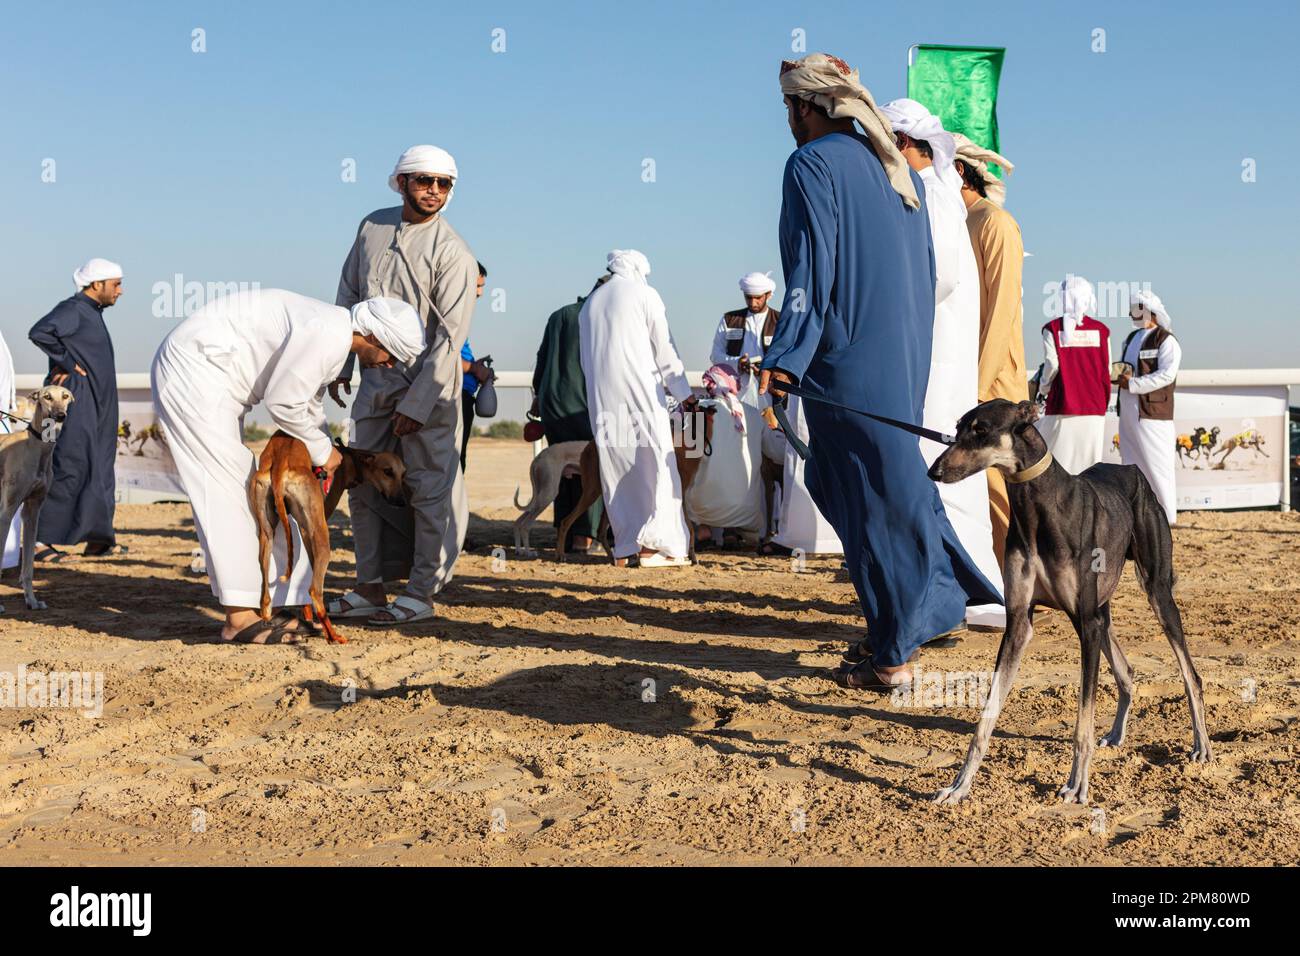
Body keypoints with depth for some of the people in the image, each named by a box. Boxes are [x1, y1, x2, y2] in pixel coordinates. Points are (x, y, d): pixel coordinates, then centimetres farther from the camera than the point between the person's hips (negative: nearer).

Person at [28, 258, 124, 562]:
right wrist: (67, 363, -20)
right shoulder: (72, 309, -11)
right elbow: (39, 332, -28)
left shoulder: (91, 313, 18)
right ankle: (39, 540, -6)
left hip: (95, 407, 10)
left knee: (100, 471, 11)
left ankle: (97, 539, 17)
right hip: (76, 402, -10)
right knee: (70, 469, -11)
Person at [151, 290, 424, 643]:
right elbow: (282, 402, -19)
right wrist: (323, 451, -5)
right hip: (193, 366, -11)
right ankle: (240, 618, -11)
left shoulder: (333, 332, 11)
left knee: (242, 489, 10)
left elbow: (308, 403, 23)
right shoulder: (326, 334, -22)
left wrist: (328, 452, 25)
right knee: (227, 487, -12)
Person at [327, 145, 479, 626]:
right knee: (364, 483, 10)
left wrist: (416, 405, -18)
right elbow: (348, 296, 14)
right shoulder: (372, 226, 5)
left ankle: (421, 593, 8)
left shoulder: (453, 252, -12)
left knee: (429, 487, -2)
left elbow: (450, 337, -16)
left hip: (429, 386, -6)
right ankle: (370, 587, 21)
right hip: (376, 380, 6)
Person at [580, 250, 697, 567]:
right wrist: (684, 393, 7)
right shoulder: (644, 293, 2)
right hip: (640, 390, -6)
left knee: (616, 467, 7)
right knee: (656, 462, -4)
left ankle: (624, 547, 6)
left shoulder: (589, 303, 19)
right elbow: (664, 348, 1)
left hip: (601, 396, 6)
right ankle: (653, 544, -13)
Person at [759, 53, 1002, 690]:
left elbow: (812, 268, -18)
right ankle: (937, 600, 18)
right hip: (904, 355, 8)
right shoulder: (897, 166, 15)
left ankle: (890, 656, 11)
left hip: (848, 361, -7)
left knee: (871, 498, 1)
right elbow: (925, 269, 17)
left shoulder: (811, 164, -8)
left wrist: (785, 357, -21)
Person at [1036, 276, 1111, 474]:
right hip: (1094, 407, 2)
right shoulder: (1101, 330, 4)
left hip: (1063, 407, -2)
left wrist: (1043, 387, 8)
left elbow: (1052, 364, -9)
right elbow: (1107, 369, 4)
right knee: (1090, 469, 5)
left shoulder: (1053, 328, -3)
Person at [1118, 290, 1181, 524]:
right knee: (1131, 465, 12)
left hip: (1152, 414, -8)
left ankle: (1166, 517, 2)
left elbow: (1167, 374, -19)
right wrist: (1119, 375, 4)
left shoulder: (1166, 340, -7)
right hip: (1128, 414, 8)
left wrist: (1133, 384, -20)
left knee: (1156, 466, -5)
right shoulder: (1131, 339, 19)